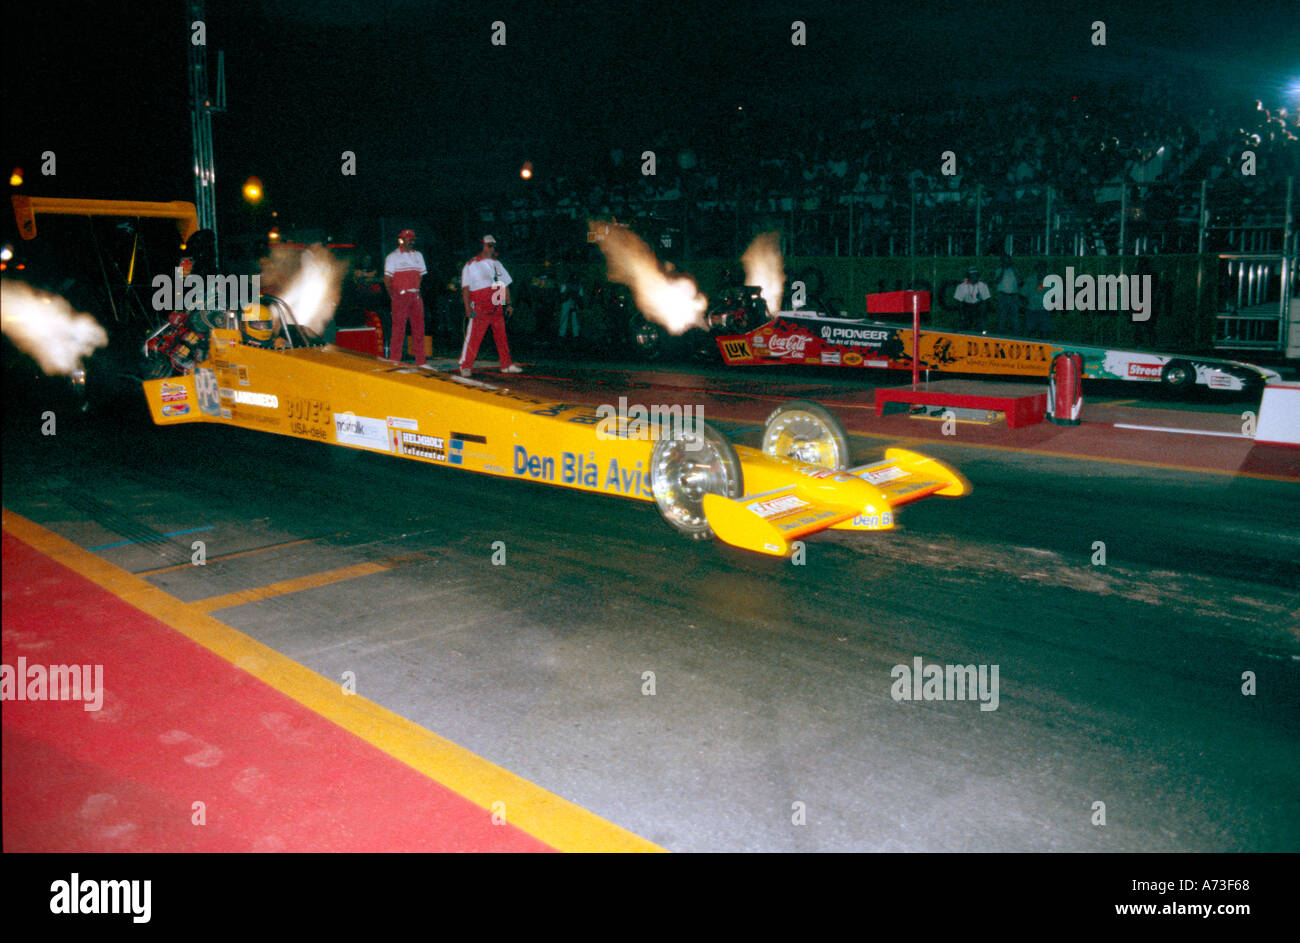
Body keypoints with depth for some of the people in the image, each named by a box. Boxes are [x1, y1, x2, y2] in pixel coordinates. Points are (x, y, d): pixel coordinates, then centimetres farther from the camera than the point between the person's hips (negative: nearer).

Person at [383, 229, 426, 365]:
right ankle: (394, 361, -2)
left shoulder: (418, 255, 16)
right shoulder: (393, 256, -2)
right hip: (400, 296, -6)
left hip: (415, 296, 6)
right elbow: (387, 278, -4)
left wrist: (417, 291, 10)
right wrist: (392, 295, -9)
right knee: (399, 328, -6)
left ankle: (420, 362, 11)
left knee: (419, 327, 5)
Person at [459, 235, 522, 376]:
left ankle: (506, 365, 16)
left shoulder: (497, 264, 17)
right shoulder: (471, 265, 1)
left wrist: (508, 303, 12)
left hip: (497, 308, 5)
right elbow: (465, 288, -4)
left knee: (501, 336, 8)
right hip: (479, 309, -5)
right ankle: (465, 366, -4)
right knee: (473, 337, -10)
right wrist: (467, 307, -13)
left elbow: (505, 285, 20)